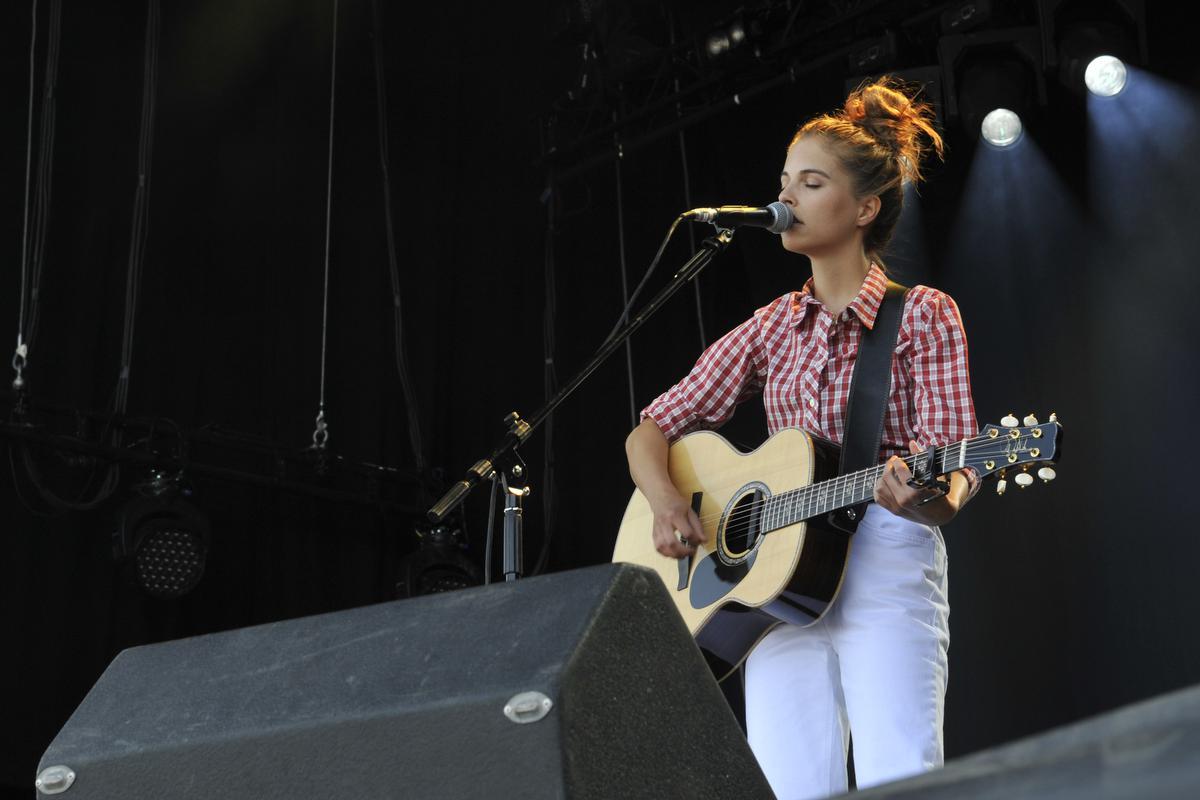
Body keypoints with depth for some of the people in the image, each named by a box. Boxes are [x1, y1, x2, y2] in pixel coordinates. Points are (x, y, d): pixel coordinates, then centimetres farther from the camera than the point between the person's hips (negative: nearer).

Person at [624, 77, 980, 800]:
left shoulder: (921, 314, 5)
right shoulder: (772, 327, 17)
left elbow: (954, 462, -4)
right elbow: (652, 430, 16)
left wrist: (933, 501, -28)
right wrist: (667, 502, -5)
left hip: (886, 559, -4)